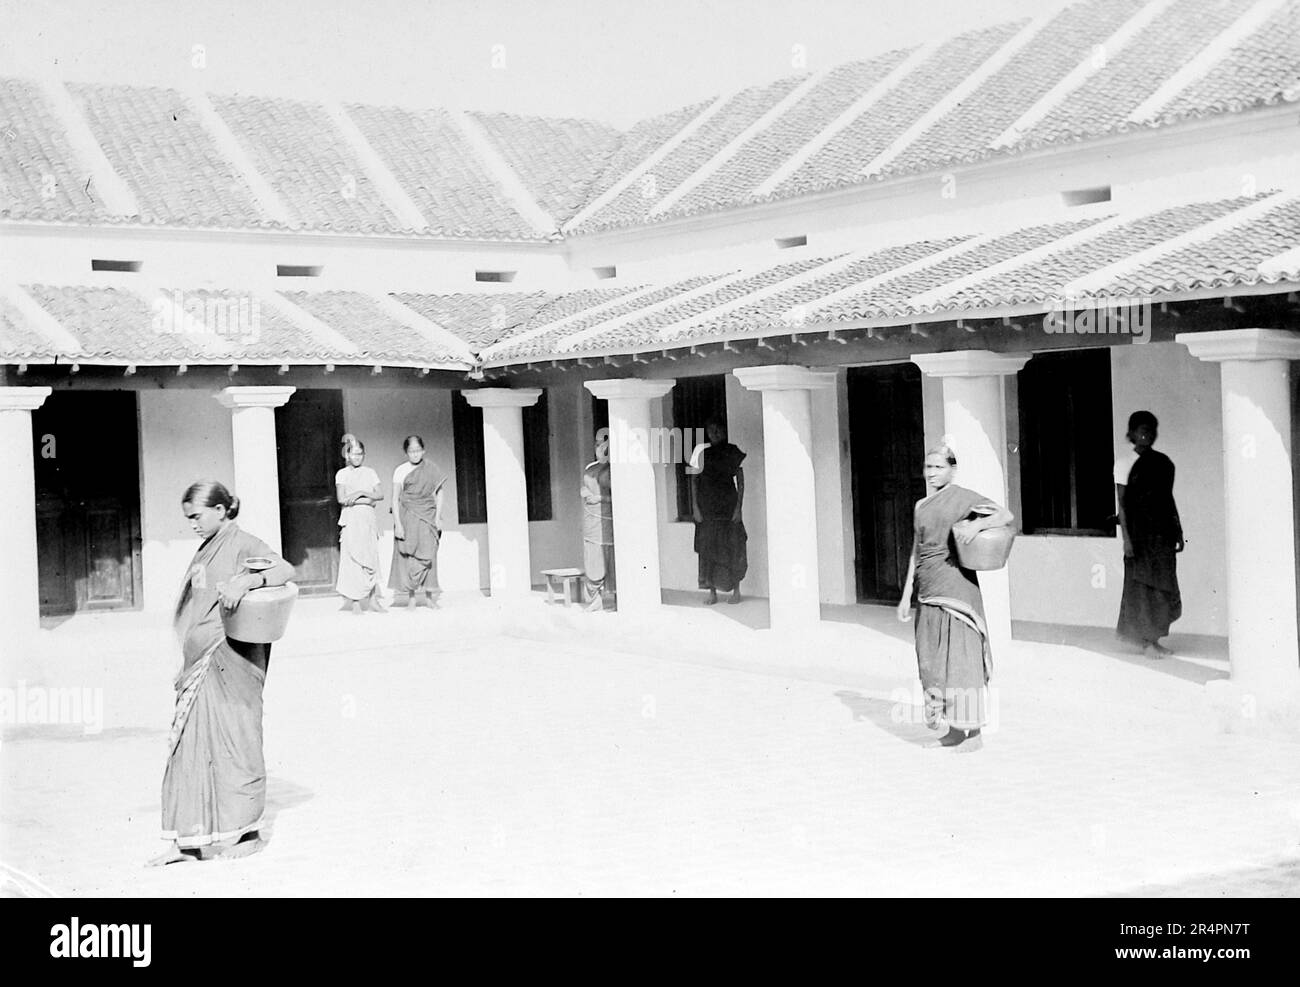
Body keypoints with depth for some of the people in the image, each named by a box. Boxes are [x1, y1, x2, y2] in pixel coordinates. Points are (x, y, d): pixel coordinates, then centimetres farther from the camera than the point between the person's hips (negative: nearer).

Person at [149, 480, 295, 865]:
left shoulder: (242, 545, -7)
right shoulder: (206, 551, 16)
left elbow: (285, 569, -22)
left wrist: (247, 580, -38)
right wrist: (187, 665, 19)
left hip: (232, 658, -8)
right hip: (201, 663, 8)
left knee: (234, 739, 0)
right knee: (190, 743, 6)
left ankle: (247, 831, 11)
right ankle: (188, 840, 9)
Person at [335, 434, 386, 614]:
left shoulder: (370, 473, 11)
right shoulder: (342, 474, 3)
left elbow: (380, 495, 3)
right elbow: (341, 499, -8)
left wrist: (361, 493, -11)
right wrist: (366, 500, -9)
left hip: (368, 519, 3)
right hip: (351, 519, -3)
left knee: (371, 558, 1)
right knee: (353, 559, -6)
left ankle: (372, 599, 7)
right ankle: (355, 602, -5)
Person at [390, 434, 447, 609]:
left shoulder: (431, 469, 6)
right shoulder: (400, 471, 2)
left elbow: (439, 494, 9)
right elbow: (395, 499, 1)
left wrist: (438, 517, -1)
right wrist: (398, 524, -7)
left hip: (427, 517, 1)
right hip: (408, 517, -1)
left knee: (428, 555, -4)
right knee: (408, 556, -4)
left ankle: (429, 597, 1)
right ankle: (411, 598, -2)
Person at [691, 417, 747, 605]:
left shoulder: (733, 452, 1)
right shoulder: (702, 453, 5)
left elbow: (740, 482, 0)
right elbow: (694, 481, 6)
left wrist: (738, 507, -8)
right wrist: (695, 508, -2)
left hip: (728, 505, -2)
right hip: (707, 507, 2)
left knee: (732, 547, 0)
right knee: (708, 548, 0)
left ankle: (736, 590, 10)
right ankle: (712, 592, 6)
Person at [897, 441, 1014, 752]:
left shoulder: (963, 499, -3)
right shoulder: (921, 507, 17)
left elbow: (1006, 516, -11)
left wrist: (977, 524, -28)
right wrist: (906, 595, 15)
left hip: (956, 586, -7)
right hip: (928, 594, 7)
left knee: (961, 658, -6)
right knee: (932, 662, 7)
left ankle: (973, 733, -1)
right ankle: (953, 732, 15)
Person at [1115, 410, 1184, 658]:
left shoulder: (1163, 462, 10)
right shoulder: (1125, 463, -4)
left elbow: (1169, 498, 16)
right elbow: (1121, 503, -6)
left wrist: (1178, 531, 13)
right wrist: (1126, 538, -13)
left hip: (1163, 530, 5)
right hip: (1139, 530, -5)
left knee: (1163, 586, 4)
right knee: (1141, 585, -3)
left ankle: (1153, 639, 12)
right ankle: (1145, 641, 3)